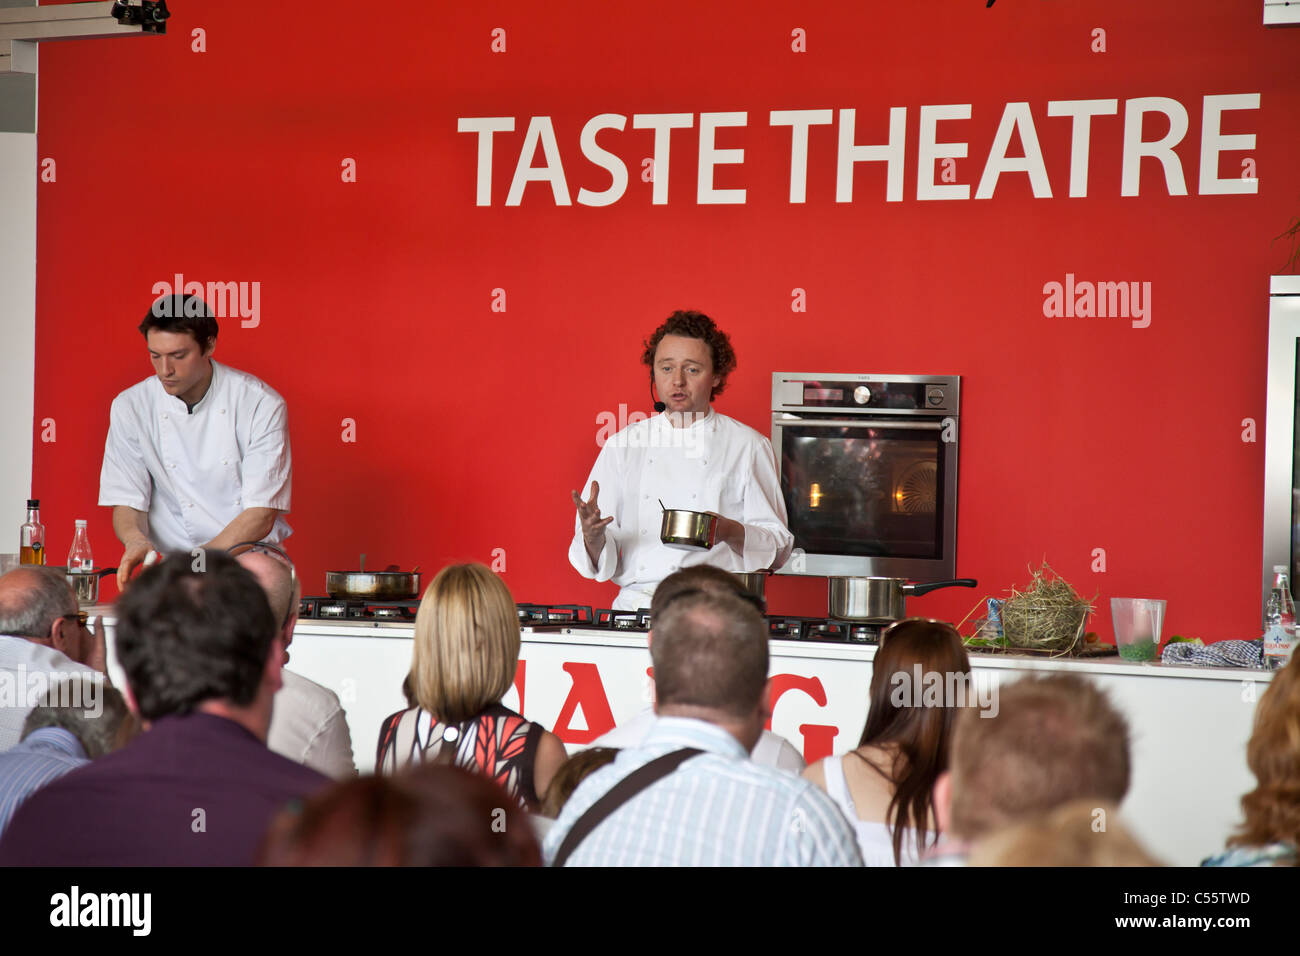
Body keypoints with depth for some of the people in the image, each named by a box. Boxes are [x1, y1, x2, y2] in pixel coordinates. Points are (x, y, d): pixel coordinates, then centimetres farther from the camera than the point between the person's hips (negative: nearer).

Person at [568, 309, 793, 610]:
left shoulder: (748, 446, 10)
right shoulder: (622, 445, 15)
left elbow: (778, 549, 8)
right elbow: (600, 561, 14)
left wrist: (730, 532, -11)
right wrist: (593, 536, -9)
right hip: (637, 605, 2)